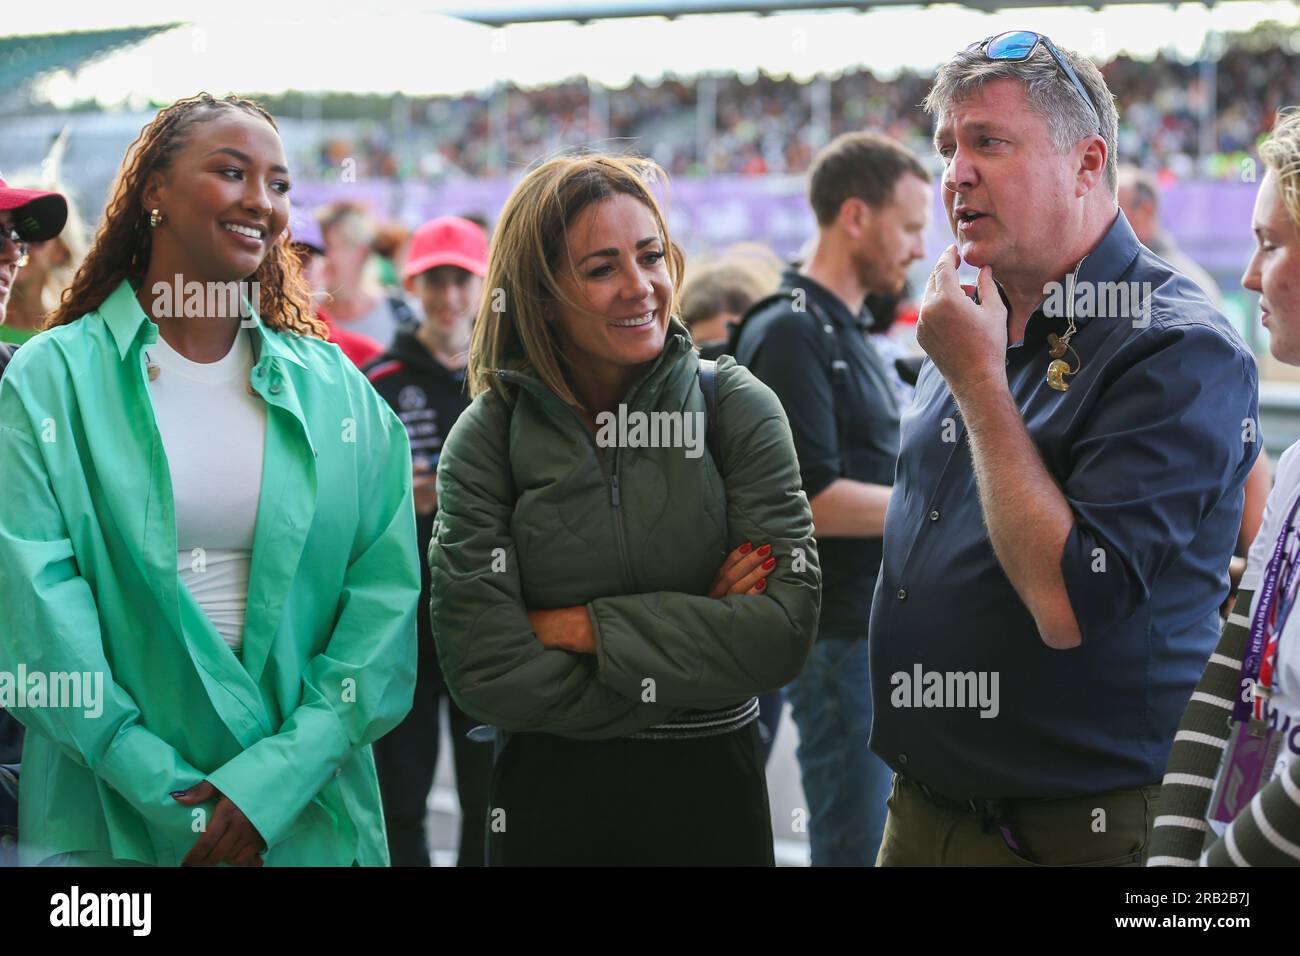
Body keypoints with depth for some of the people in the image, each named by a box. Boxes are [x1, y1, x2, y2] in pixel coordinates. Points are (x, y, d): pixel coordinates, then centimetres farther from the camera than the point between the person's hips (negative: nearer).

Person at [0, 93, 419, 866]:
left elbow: (387, 594, -2)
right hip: (108, 821, -2)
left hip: (308, 816, 2)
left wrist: (279, 777, -15)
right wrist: (165, 788, -18)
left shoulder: (340, 393, 6)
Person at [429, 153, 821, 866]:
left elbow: (786, 630, -15)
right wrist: (700, 639, -14)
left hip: (713, 789, 1)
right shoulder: (487, 437, -7)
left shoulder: (738, 408, -5)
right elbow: (485, 673, -15)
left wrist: (583, 628, -16)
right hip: (547, 800, -1)